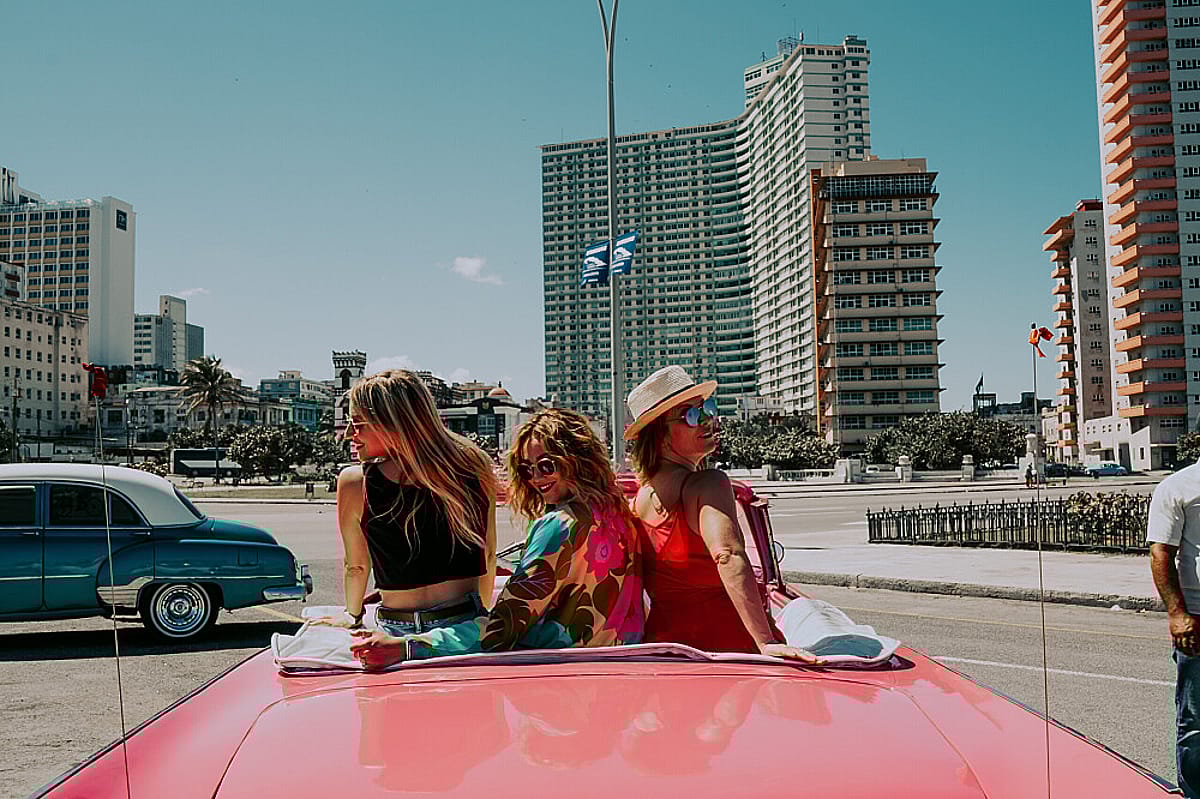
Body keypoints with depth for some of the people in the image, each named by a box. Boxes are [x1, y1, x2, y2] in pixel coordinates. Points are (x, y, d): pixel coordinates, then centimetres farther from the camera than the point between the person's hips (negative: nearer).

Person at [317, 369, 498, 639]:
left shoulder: (354, 483, -9)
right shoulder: (476, 468, -4)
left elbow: (356, 567, 4)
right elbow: (489, 556, 5)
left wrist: (352, 616, 24)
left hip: (396, 629, -1)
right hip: (467, 624, 2)